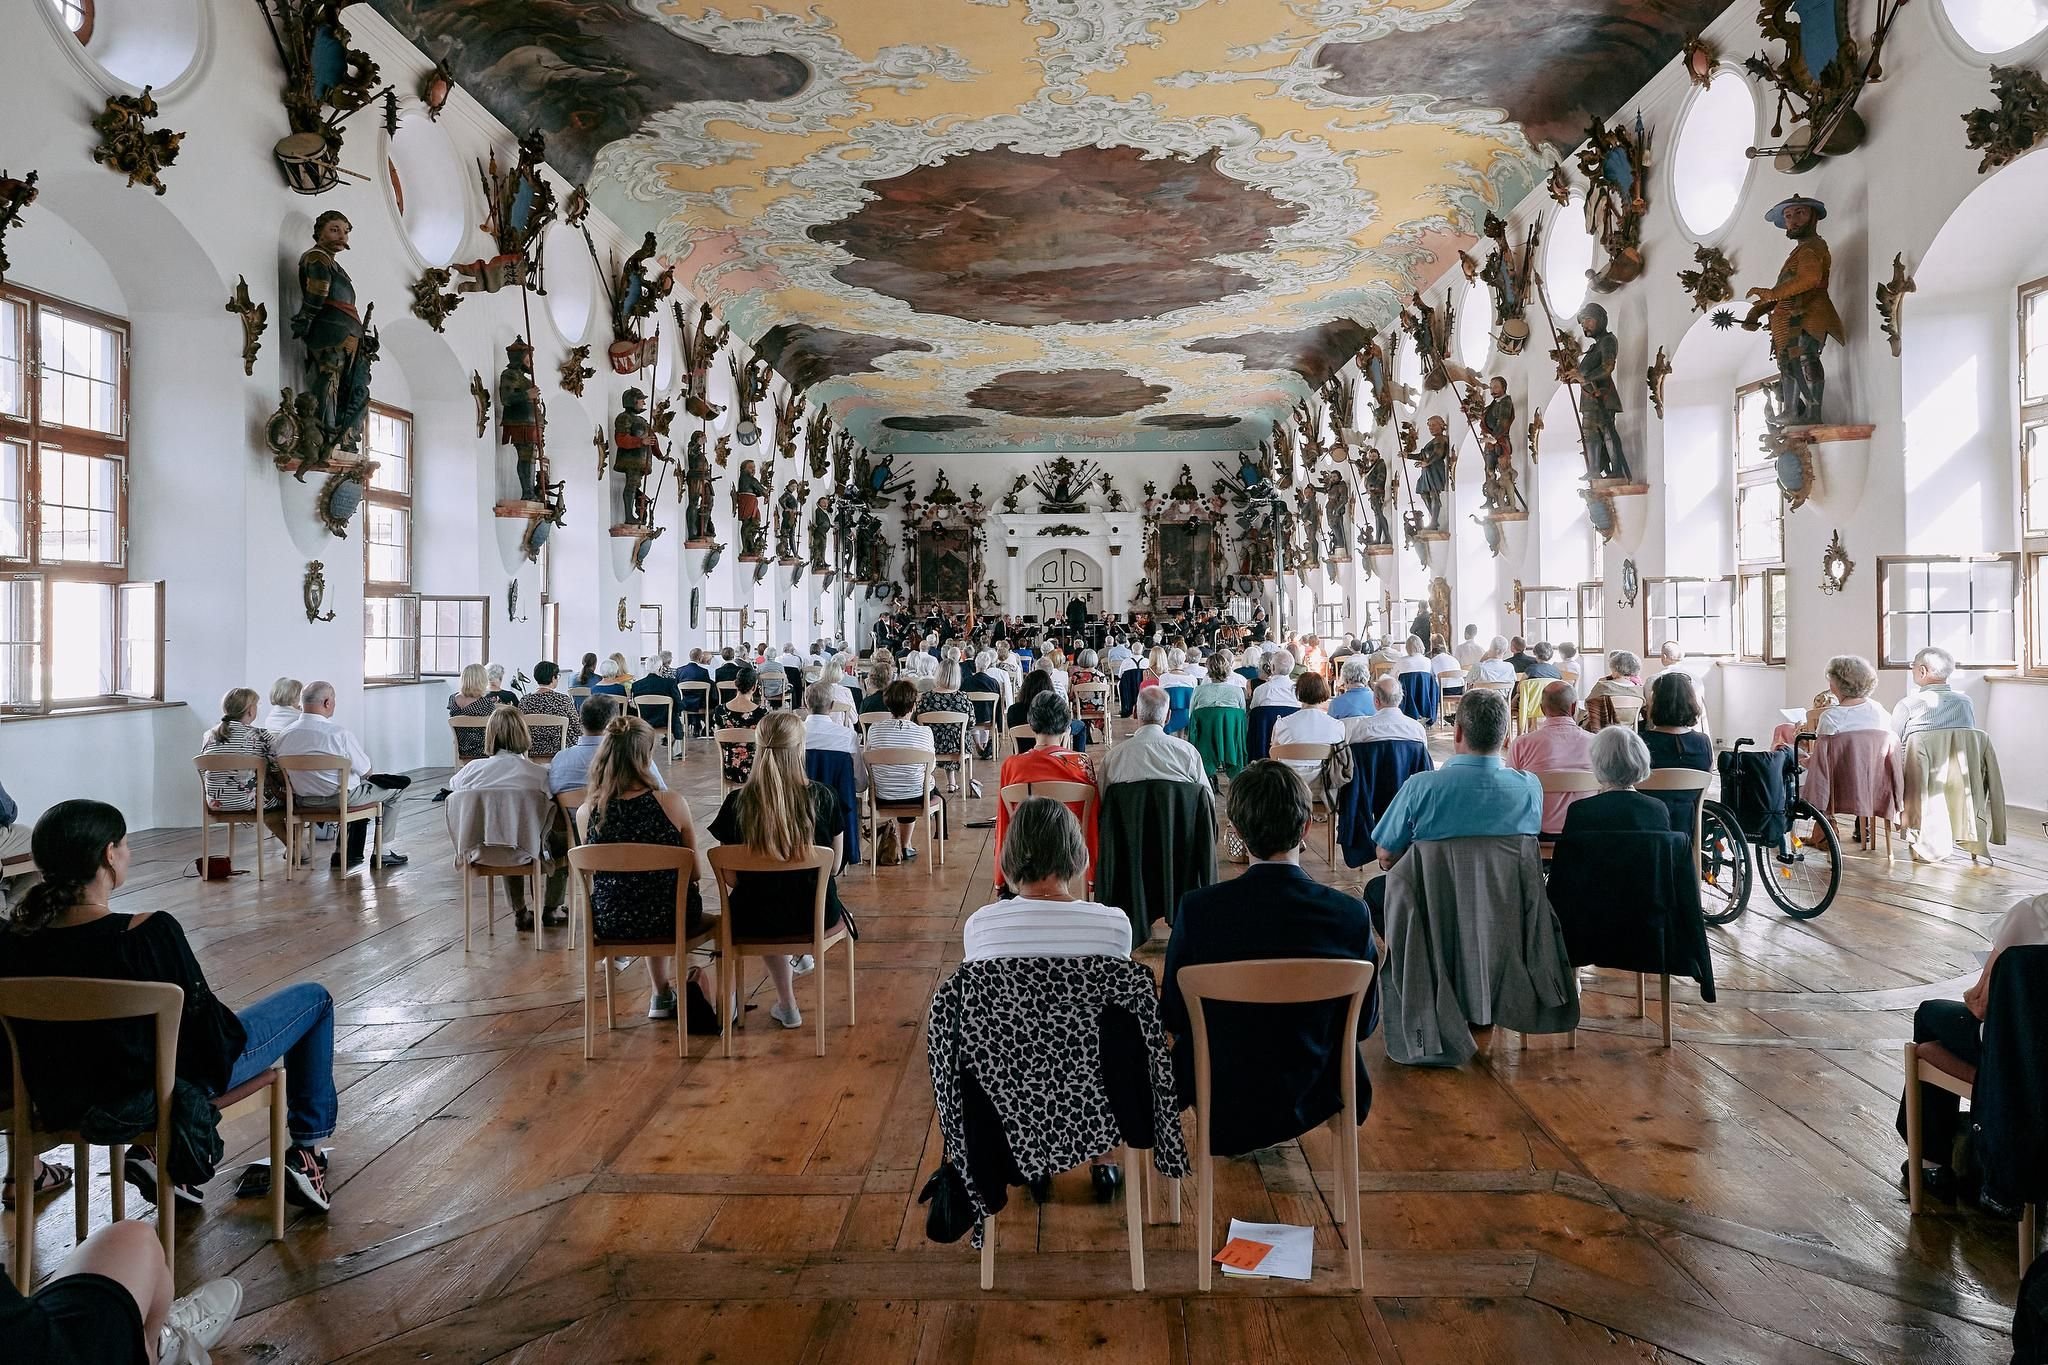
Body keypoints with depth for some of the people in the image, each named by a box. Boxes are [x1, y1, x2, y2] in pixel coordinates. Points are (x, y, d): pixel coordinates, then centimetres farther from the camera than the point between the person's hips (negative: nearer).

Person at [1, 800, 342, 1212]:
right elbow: (202, 1021, -20)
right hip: (176, 1087, -6)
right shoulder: (149, 932, -31)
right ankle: (307, 1154, 18)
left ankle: (153, 1149, 23)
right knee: (313, 999, 13)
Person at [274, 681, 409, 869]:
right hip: (342, 799, -7)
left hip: (304, 802, 7)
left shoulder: (284, 736, -5)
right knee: (399, 785, 14)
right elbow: (367, 772, -12)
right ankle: (383, 850, 19)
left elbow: (286, 775, 7)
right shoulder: (340, 733, -22)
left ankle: (347, 853, 32)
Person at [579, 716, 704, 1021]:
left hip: (609, 924, 3)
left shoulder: (586, 812, -11)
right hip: (669, 919, -2)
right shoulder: (672, 803, -18)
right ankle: (669, 991, 47)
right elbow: (694, 873, -6)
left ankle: (662, 995, 46)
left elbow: (594, 879, 5)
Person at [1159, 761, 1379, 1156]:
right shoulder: (1350, 915, -19)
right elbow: (1365, 1022, -4)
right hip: (1313, 1099, 1)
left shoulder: (1198, 909, -22)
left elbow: (1172, 1017, -9)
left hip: (1218, 1103, 0)